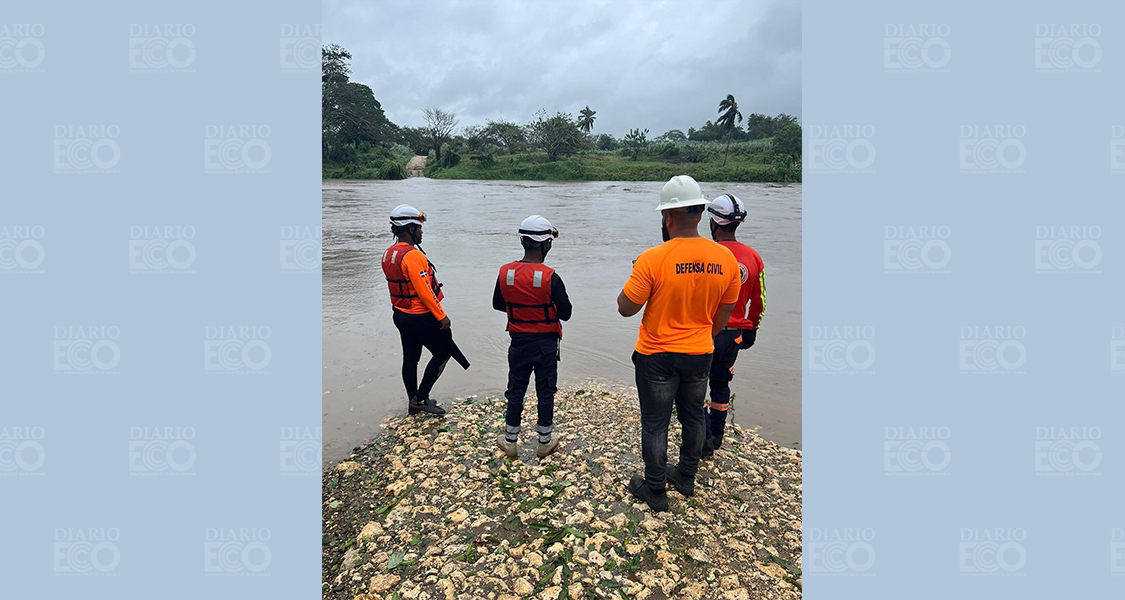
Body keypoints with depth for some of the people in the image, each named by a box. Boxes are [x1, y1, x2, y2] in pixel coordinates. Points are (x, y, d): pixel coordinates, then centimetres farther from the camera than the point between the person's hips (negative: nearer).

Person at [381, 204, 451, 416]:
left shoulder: (388, 254, 7)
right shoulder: (413, 256, -23)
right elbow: (424, 291, -25)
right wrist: (441, 316, -18)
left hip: (401, 315, 9)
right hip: (422, 317, -9)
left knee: (410, 358, 17)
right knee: (443, 351, 6)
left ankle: (414, 402, 30)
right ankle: (420, 397, 8)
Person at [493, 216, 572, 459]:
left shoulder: (505, 273, -9)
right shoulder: (550, 277, -21)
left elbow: (497, 304, 6)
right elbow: (565, 313, -13)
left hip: (518, 342, 3)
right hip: (546, 344, -3)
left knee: (515, 390, 16)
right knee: (545, 392, 12)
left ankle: (510, 440, 28)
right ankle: (545, 441, 26)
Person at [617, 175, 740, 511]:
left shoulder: (652, 260, -23)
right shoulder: (725, 259, -8)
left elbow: (625, 308, -16)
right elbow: (723, 315, 3)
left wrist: (636, 278, 2)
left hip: (657, 356, -4)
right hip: (700, 355, 5)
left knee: (655, 424, 11)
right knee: (693, 417, 22)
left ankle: (655, 490, 26)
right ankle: (686, 477, 41)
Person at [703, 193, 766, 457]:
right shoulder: (753, 257, 1)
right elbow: (759, 301, 8)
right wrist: (751, 329, 21)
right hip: (734, 335, 5)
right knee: (721, 384, 19)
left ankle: (704, 438, 6)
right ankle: (716, 435, 31)